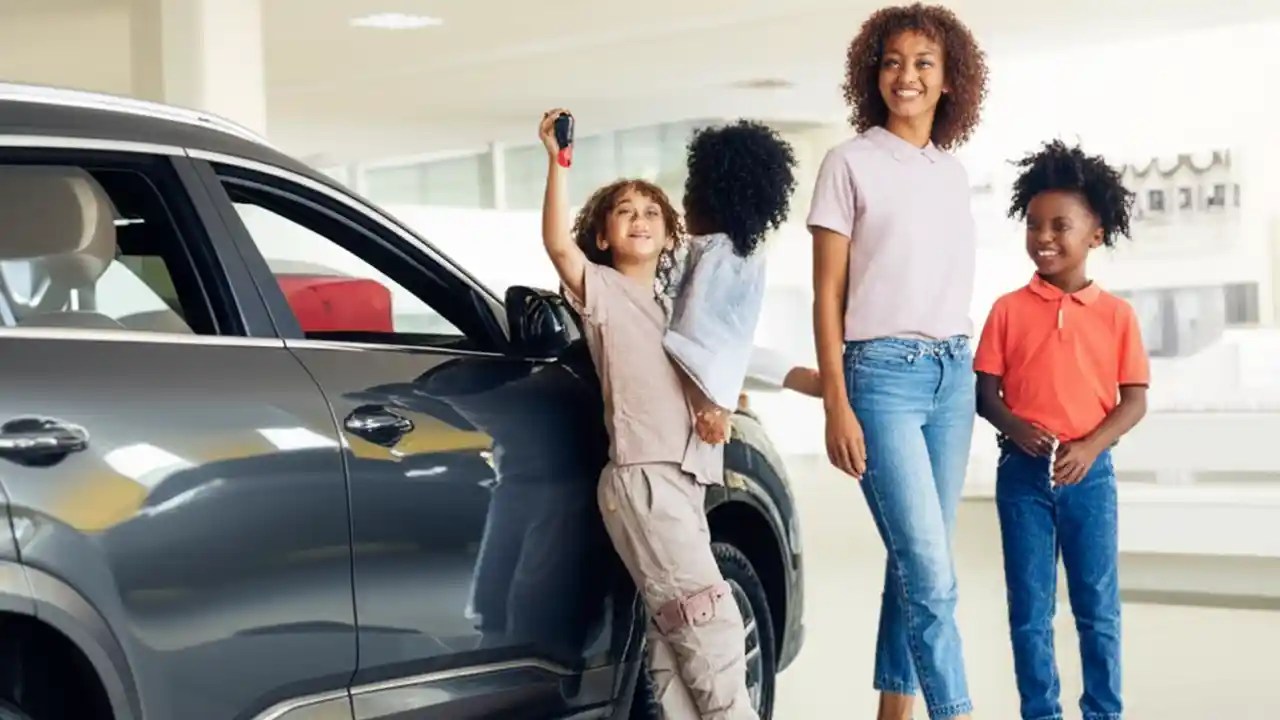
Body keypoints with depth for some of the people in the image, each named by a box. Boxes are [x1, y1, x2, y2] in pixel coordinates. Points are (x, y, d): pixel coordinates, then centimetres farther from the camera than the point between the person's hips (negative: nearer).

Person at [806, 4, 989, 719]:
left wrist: (968, 370, 11)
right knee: (932, 573, -11)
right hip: (883, 372, -5)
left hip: (953, 373, 5)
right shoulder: (851, 163, -1)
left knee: (917, 564, 6)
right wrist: (836, 408, -9)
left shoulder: (955, 173, 14)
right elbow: (827, 295, -3)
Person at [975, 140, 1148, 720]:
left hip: (1089, 472, 0)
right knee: (1030, 609, 5)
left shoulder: (1116, 314, 1)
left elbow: (1134, 400, 0)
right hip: (1022, 471, 0)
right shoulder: (1008, 310, 2)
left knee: (1098, 606, 5)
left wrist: (1088, 448, -14)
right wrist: (1015, 428, -17)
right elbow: (984, 390, 2)